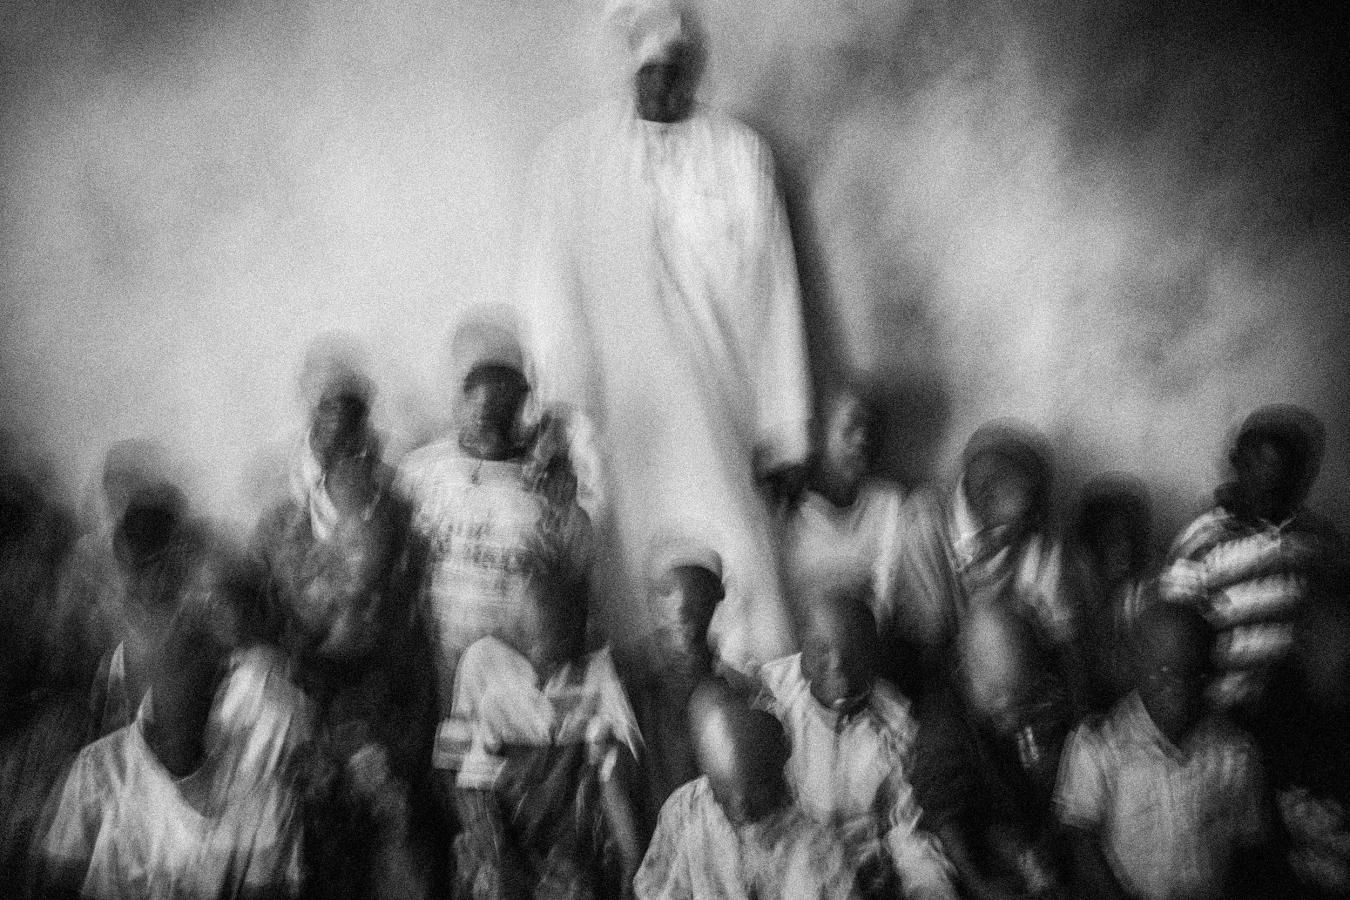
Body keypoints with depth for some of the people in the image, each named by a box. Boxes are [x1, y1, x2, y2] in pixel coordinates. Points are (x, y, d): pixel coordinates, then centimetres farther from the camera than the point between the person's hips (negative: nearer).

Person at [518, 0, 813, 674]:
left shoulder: (739, 156, 5)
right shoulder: (568, 161, 5)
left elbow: (772, 298, 5)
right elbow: (550, 308, 4)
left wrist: (783, 434, 2)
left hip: (718, 427, 0)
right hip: (614, 422, 0)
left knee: (734, 583, -6)